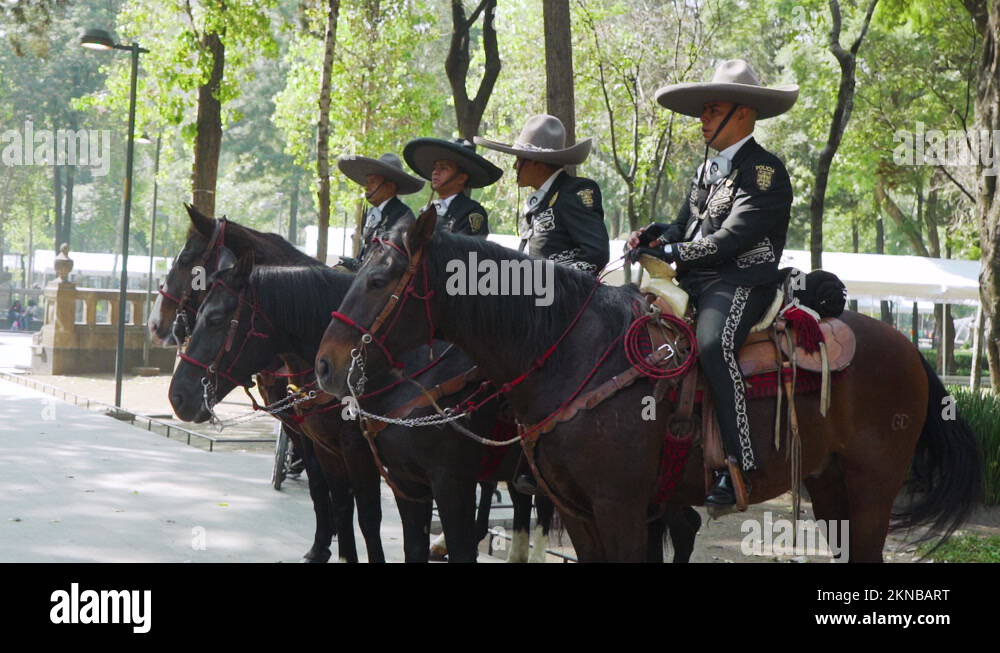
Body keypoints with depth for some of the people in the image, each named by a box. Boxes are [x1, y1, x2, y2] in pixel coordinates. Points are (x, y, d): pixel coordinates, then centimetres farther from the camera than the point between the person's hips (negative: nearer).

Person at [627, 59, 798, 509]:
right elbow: (685, 226, 22)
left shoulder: (765, 171, -6)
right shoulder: (708, 170, 22)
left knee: (713, 344, -35)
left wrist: (672, 252, -20)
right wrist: (655, 236, 0)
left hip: (741, 281, -9)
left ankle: (739, 462, -34)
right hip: (694, 282, 9)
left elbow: (732, 239, -16)